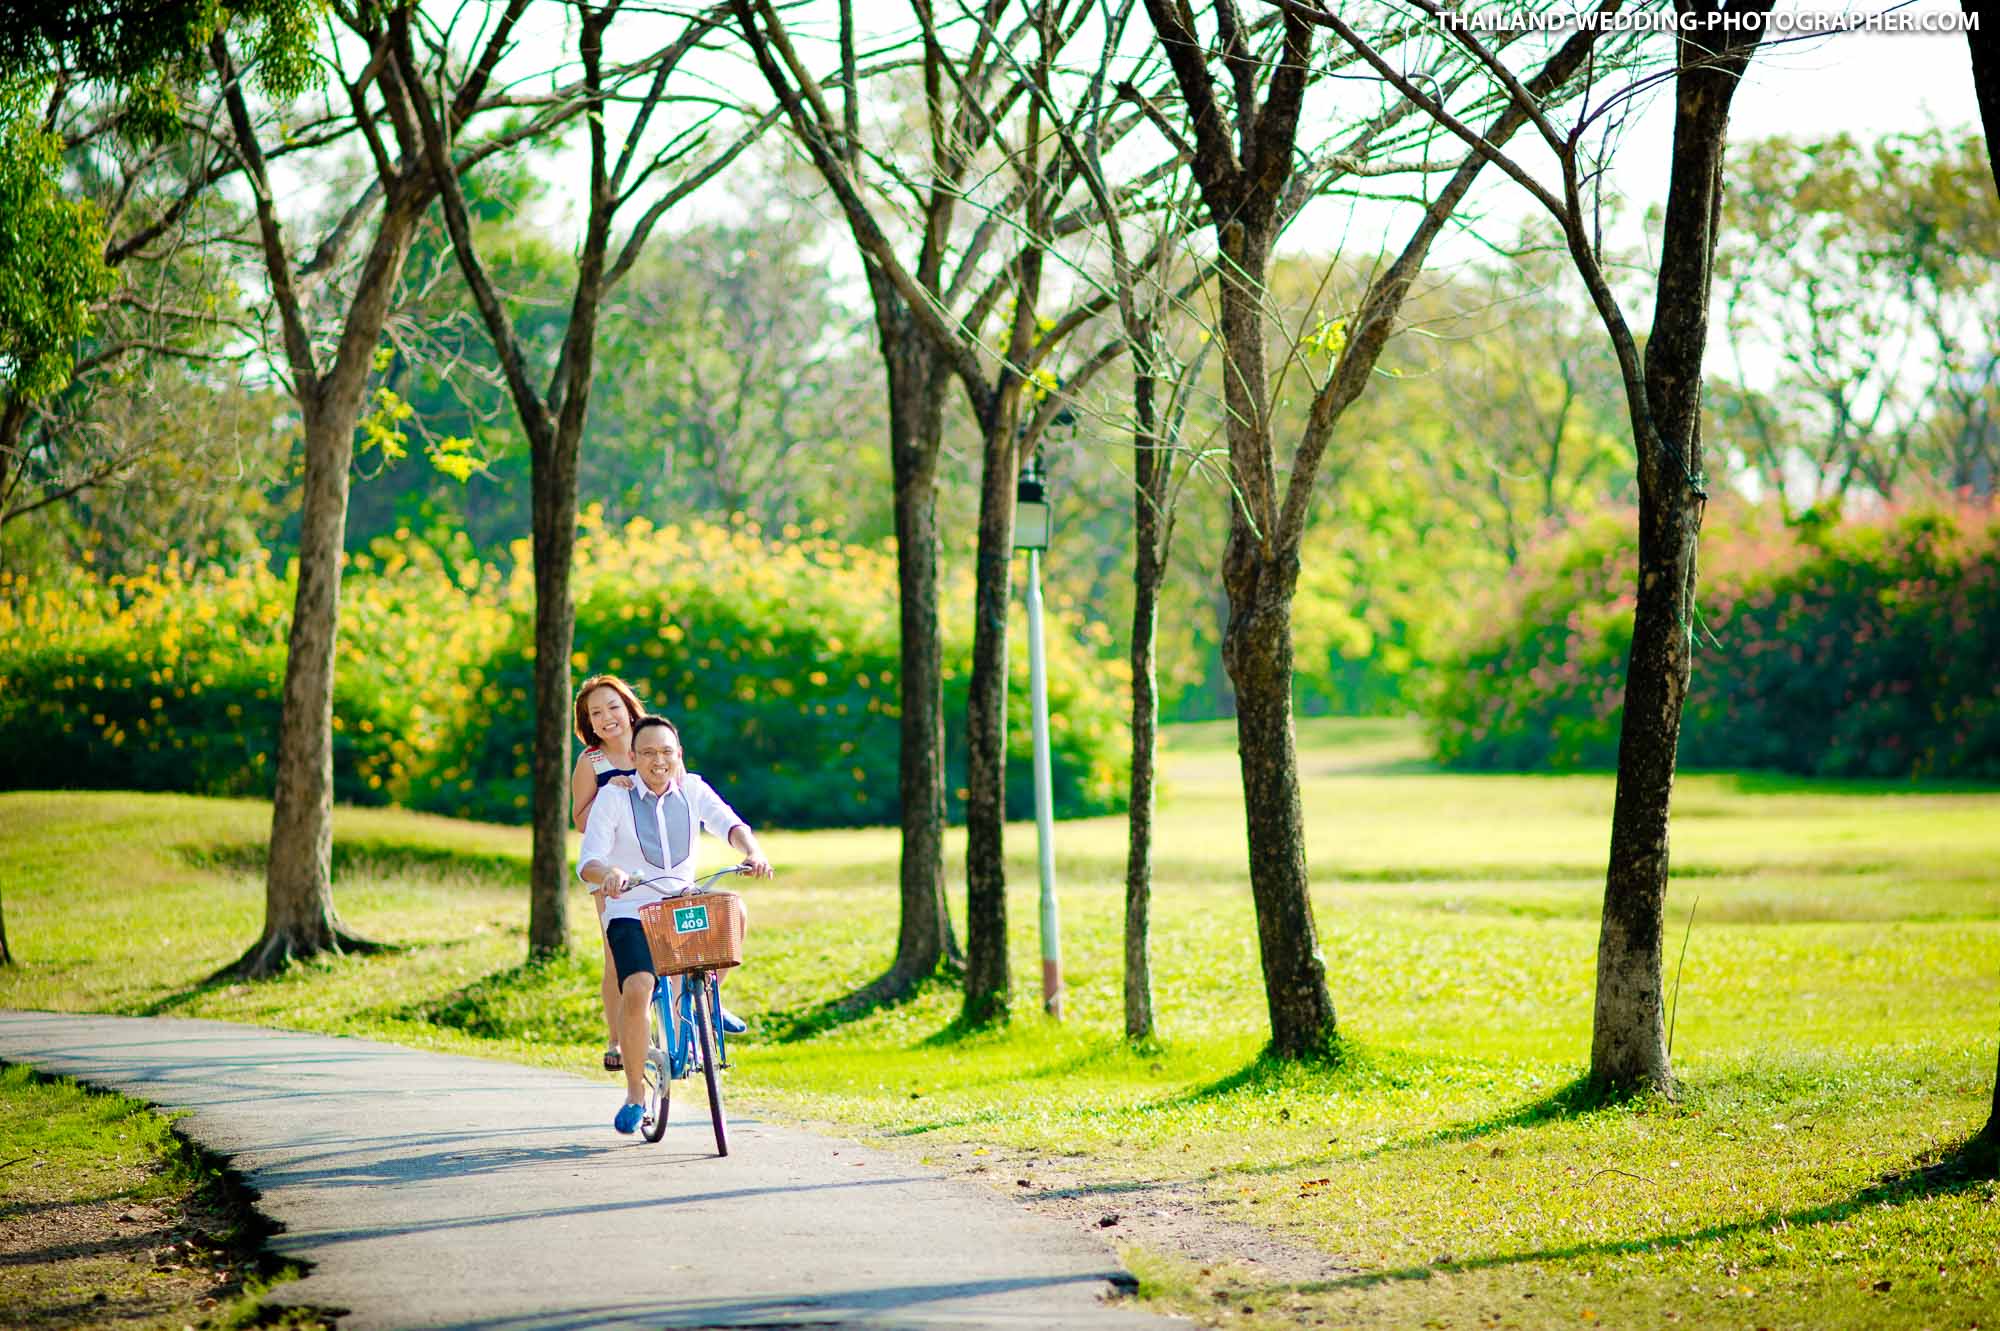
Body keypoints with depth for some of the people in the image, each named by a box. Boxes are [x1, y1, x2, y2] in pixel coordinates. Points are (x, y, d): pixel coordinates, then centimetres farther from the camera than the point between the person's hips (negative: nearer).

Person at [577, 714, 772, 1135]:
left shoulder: (692, 789, 2)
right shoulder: (613, 799, -8)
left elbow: (728, 823, -14)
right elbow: (588, 862, -17)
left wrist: (752, 850, -36)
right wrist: (610, 874, -40)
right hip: (630, 912, -4)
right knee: (636, 991, -25)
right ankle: (634, 1096, -11)